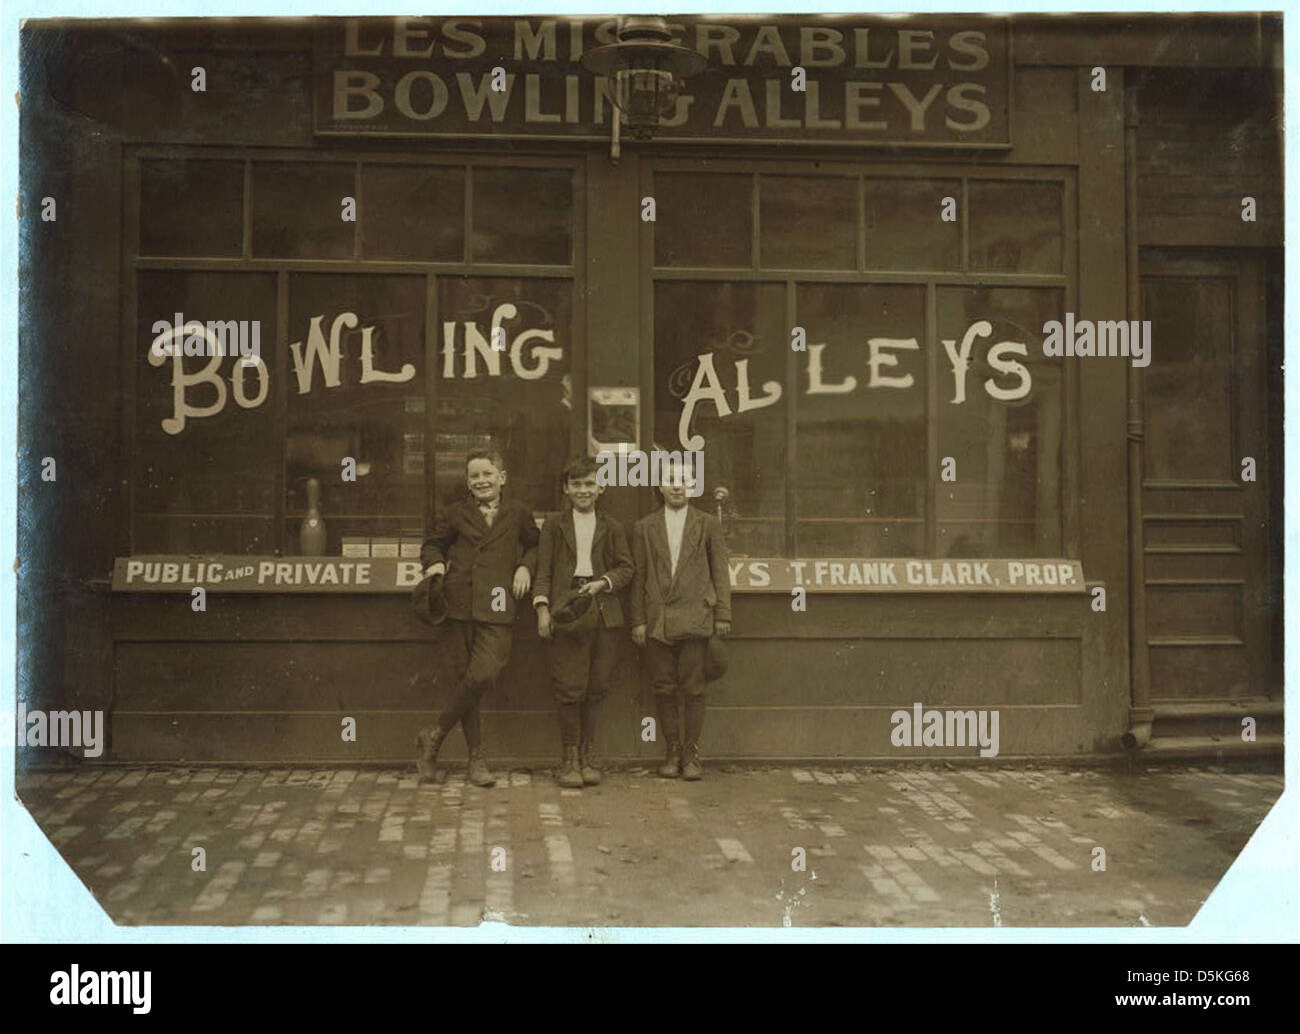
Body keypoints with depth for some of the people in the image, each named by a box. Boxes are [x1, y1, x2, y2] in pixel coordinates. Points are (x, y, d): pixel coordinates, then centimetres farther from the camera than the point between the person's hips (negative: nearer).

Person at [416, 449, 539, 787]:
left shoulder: (519, 514, 12)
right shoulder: (454, 514, 11)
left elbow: (534, 546, 25)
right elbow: (432, 544, 23)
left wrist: (525, 567, 6)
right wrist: (435, 563, 2)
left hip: (496, 610, -1)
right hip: (459, 605, 1)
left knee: (483, 675, -17)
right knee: (467, 678, 0)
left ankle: (434, 736, 2)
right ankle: (476, 757, 12)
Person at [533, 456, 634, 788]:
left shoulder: (611, 528, 13)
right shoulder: (554, 525, 10)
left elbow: (626, 568, 10)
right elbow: (543, 570, 5)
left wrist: (603, 582, -8)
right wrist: (542, 608, -6)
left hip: (602, 613, 2)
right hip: (566, 613, -2)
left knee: (596, 688, 3)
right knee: (569, 688, -4)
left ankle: (588, 756, 16)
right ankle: (569, 759, 7)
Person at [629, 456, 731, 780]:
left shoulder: (708, 525, 8)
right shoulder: (644, 527, 11)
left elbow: (720, 572, 7)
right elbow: (638, 576, 9)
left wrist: (723, 615, 0)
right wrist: (638, 619, 3)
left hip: (695, 617, -1)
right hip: (657, 620, 1)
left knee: (693, 690, 0)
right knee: (664, 689, 4)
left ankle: (691, 752, 9)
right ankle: (672, 750, 15)